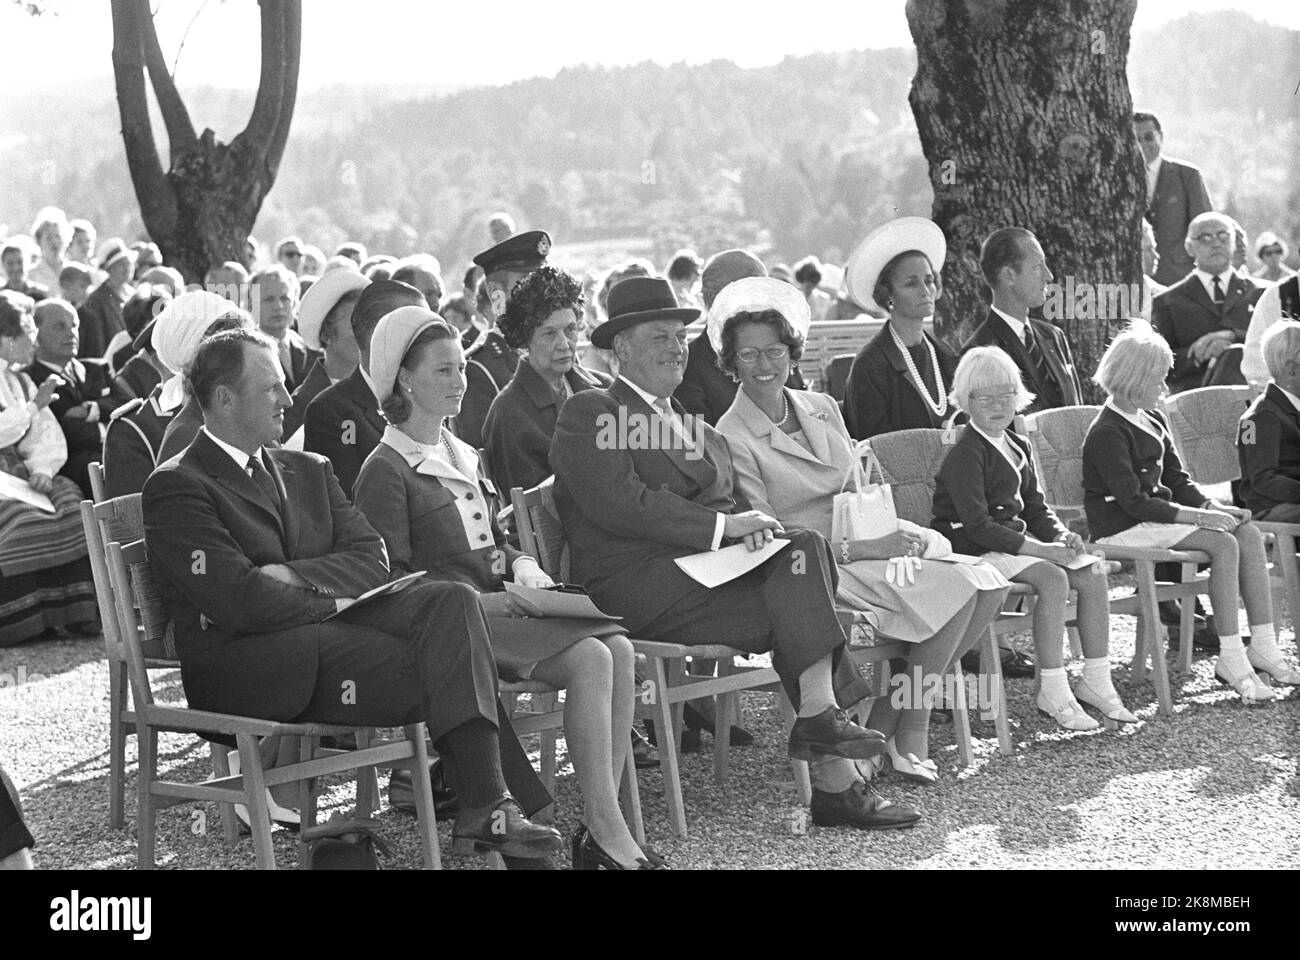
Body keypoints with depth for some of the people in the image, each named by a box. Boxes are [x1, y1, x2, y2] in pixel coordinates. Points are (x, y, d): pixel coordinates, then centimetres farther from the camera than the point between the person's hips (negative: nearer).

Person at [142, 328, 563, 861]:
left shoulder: (308, 470, 21)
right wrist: (334, 600, -7)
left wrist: (298, 576, -9)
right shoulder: (176, 487, -4)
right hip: (242, 663, -7)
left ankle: (484, 806, -34)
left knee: (452, 600, -21)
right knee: (431, 668, -25)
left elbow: (371, 557, 9)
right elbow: (239, 602, -15)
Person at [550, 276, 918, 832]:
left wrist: (751, 523, -3)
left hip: (701, 568, 8)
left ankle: (821, 719, -25)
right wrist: (722, 526, -16)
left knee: (806, 546, -19)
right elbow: (620, 505, -14)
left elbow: (727, 499, 23)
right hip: (637, 586, -8)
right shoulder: (588, 415, 0)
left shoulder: (694, 427, 28)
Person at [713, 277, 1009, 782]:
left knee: (988, 584, -13)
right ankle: (909, 731, -9)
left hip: (866, 546, 8)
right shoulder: (733, 437, -9)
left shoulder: (823, 408, 13)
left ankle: (885, 720, -7)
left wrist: (898, 532, -6)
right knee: (956, 587, -23)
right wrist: (858, 549, -19)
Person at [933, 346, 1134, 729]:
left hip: (1015, 538, 9)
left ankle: (1097, 680, -1)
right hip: (971, 550, -9)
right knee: (1053, 579, -29)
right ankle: (1053, 692, -24)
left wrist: (1061, 536, -4)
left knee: (1092, 573, -8)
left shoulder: (1018, 447, 14)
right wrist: (1041, 549, -24)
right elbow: (977, 526, -22)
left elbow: (1035, 507, 19)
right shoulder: (965, 454, -14)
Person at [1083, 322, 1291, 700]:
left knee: (1249, 534, -8)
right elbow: (1133, 501, -21)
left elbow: (1178, 480, 16)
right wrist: (1199, 516, -22)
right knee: (1224, 544, -24)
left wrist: (1214, 506, -3)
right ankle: (1231, 659, -23)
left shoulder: (1153, 421, 14)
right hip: (1121, 529, -9)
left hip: (1155, 514, 9)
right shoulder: (1107, 434, -16)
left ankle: (1263, 645, -10)